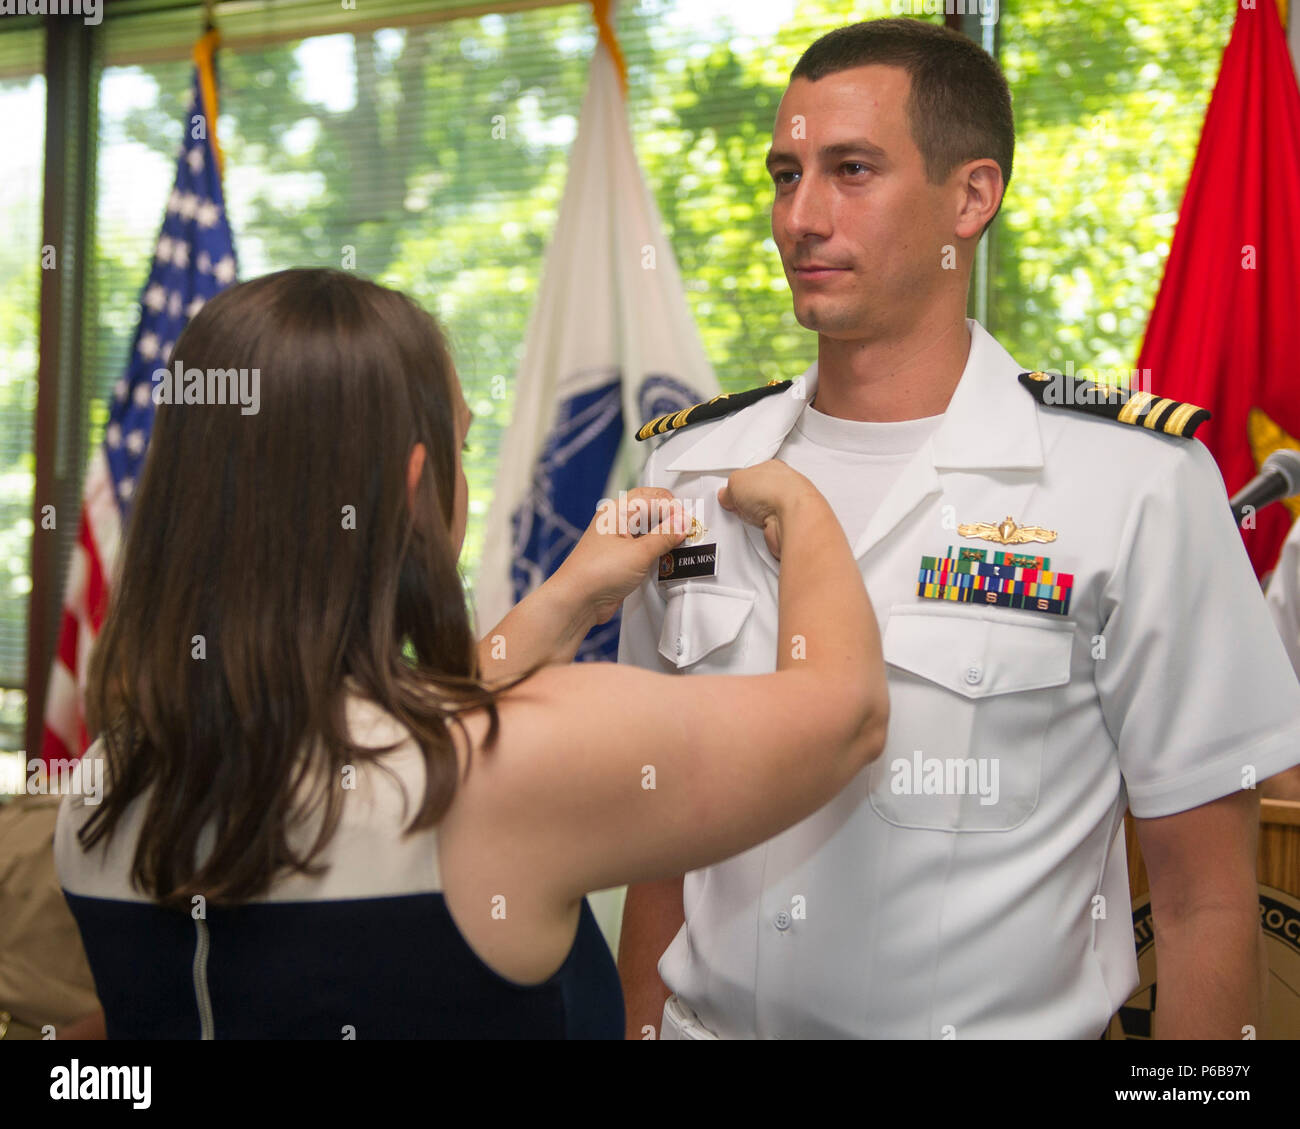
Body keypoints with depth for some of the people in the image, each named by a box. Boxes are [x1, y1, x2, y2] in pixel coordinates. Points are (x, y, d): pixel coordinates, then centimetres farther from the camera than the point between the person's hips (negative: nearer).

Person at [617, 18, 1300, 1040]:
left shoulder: (1135, 483, -13)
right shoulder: (689, 472, 1)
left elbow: (1204, 898, -11)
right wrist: (643, 1024, 4)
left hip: (1004, 1022, -3)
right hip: (710, 1020, 4)